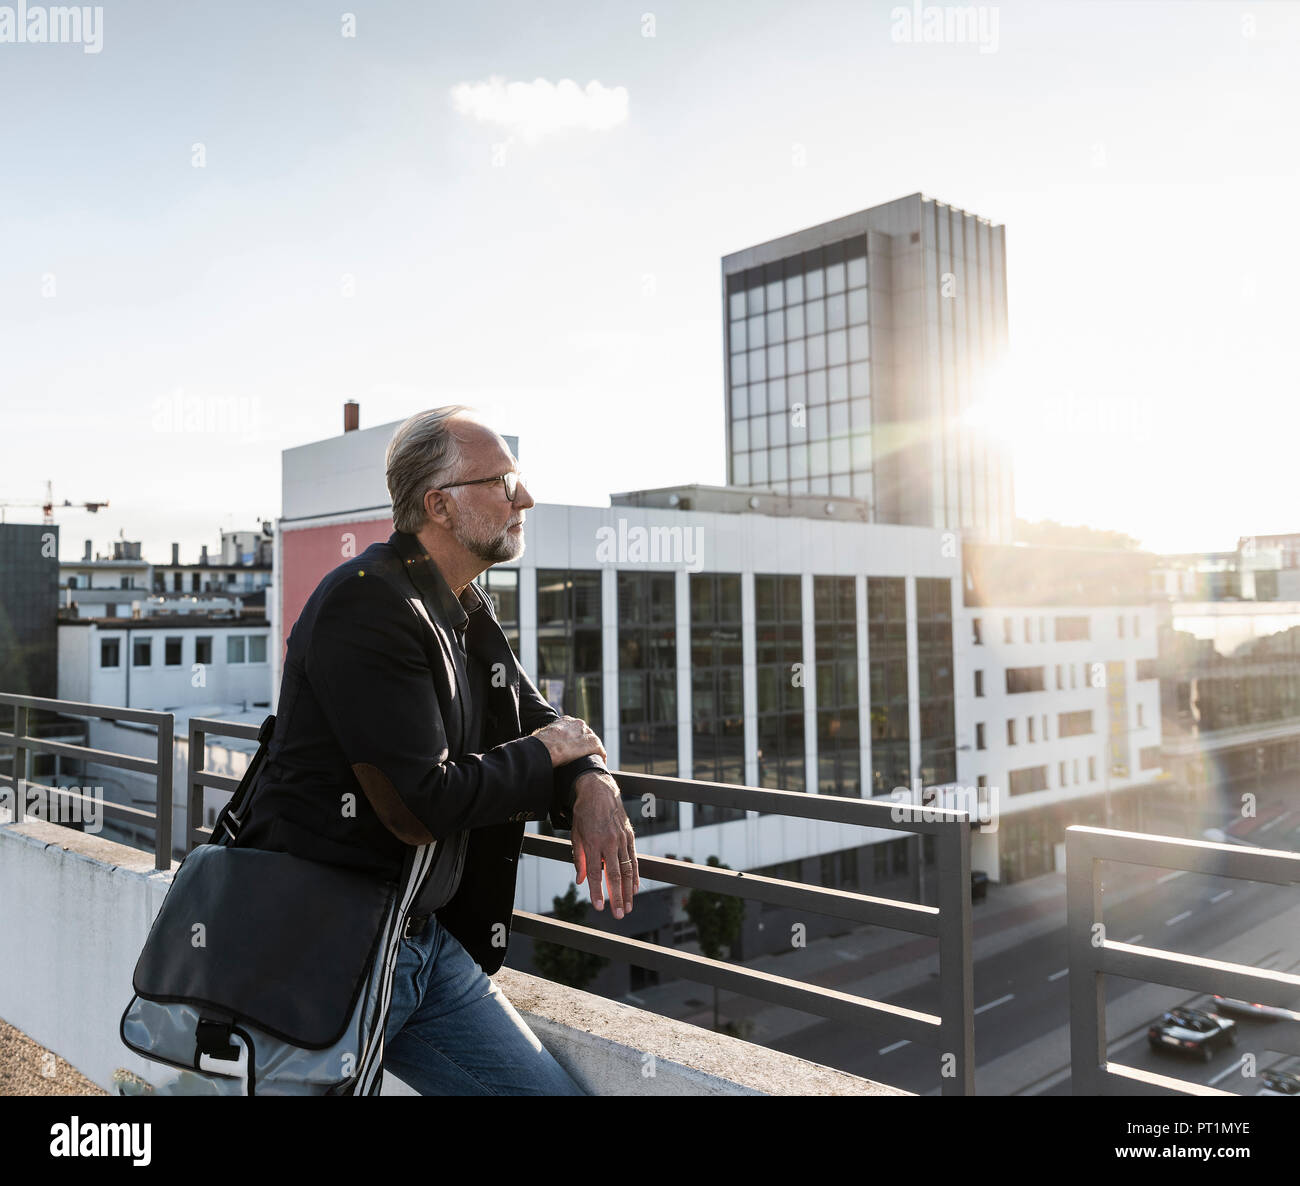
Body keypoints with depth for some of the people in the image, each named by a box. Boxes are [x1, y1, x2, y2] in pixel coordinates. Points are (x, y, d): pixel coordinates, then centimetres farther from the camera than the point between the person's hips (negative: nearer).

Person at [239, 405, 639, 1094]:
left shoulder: (467, 615, 10)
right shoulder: (368, 605, -20)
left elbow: (538, 717, 16)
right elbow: (422, 805, -25)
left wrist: (591, 783, -7)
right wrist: (547, 753, -9)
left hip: (428, 944, 8)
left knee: (551, 1088, 7)